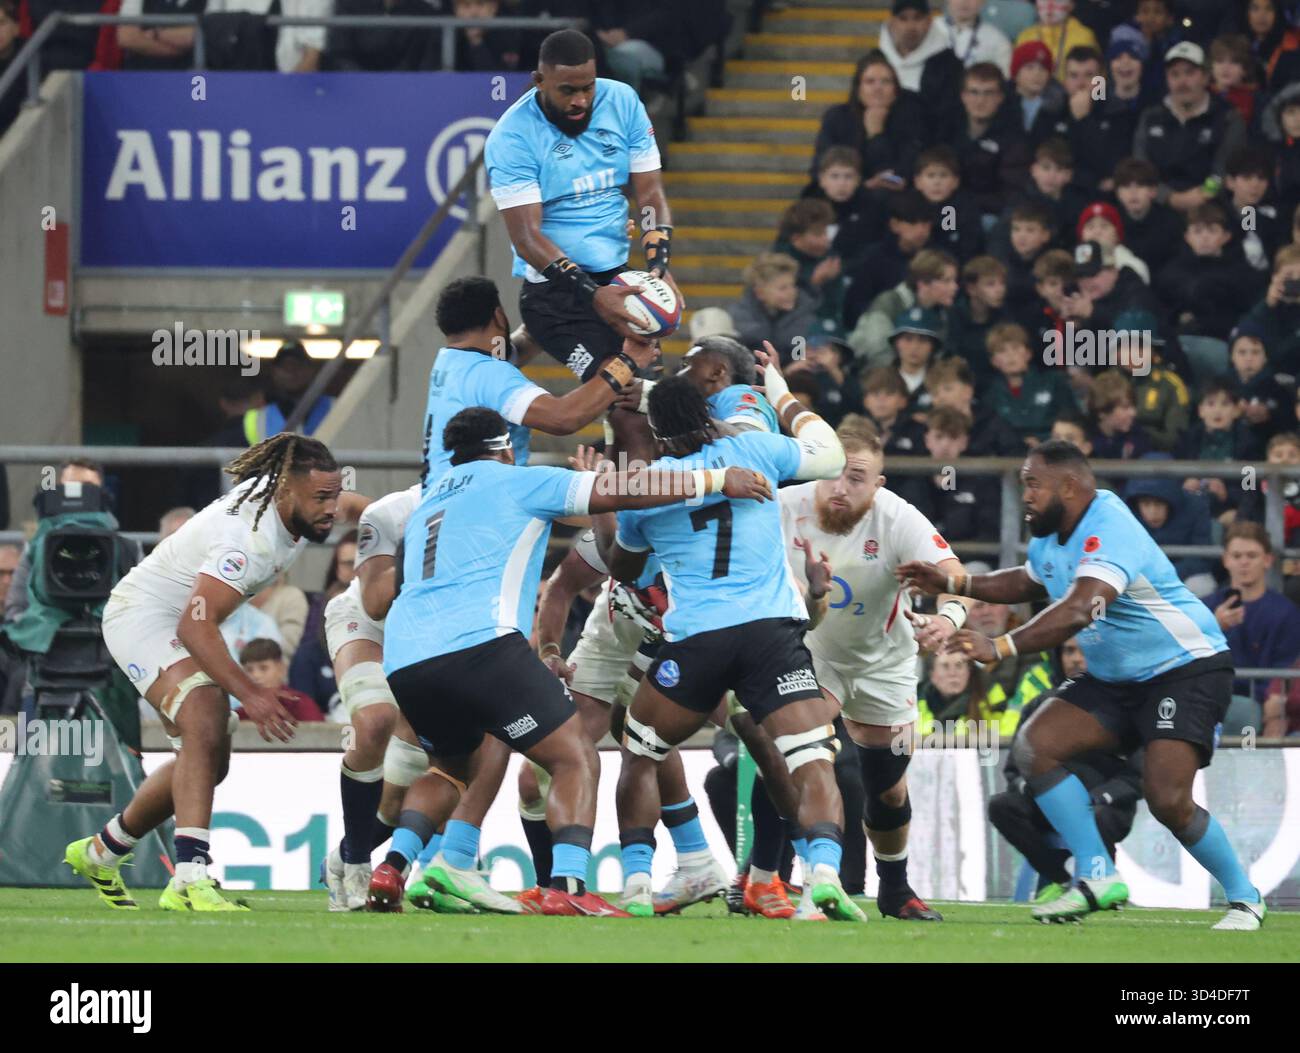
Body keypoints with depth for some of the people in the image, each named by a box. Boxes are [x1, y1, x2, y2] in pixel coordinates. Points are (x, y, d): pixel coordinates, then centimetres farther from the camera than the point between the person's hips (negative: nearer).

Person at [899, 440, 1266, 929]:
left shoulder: (1108, 529, -26)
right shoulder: (1050, 536, 5)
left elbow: (1079, 610, -41)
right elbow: (1028, 582, 29)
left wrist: (1001, 647, -49)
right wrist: (952, 583, 18)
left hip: (1186, 669, -9)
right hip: (1116, 680, 9)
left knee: (1168, 800, -23)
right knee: (1035, 746, -9)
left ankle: (1244, 898, 0)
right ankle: (1098, 879, -6)